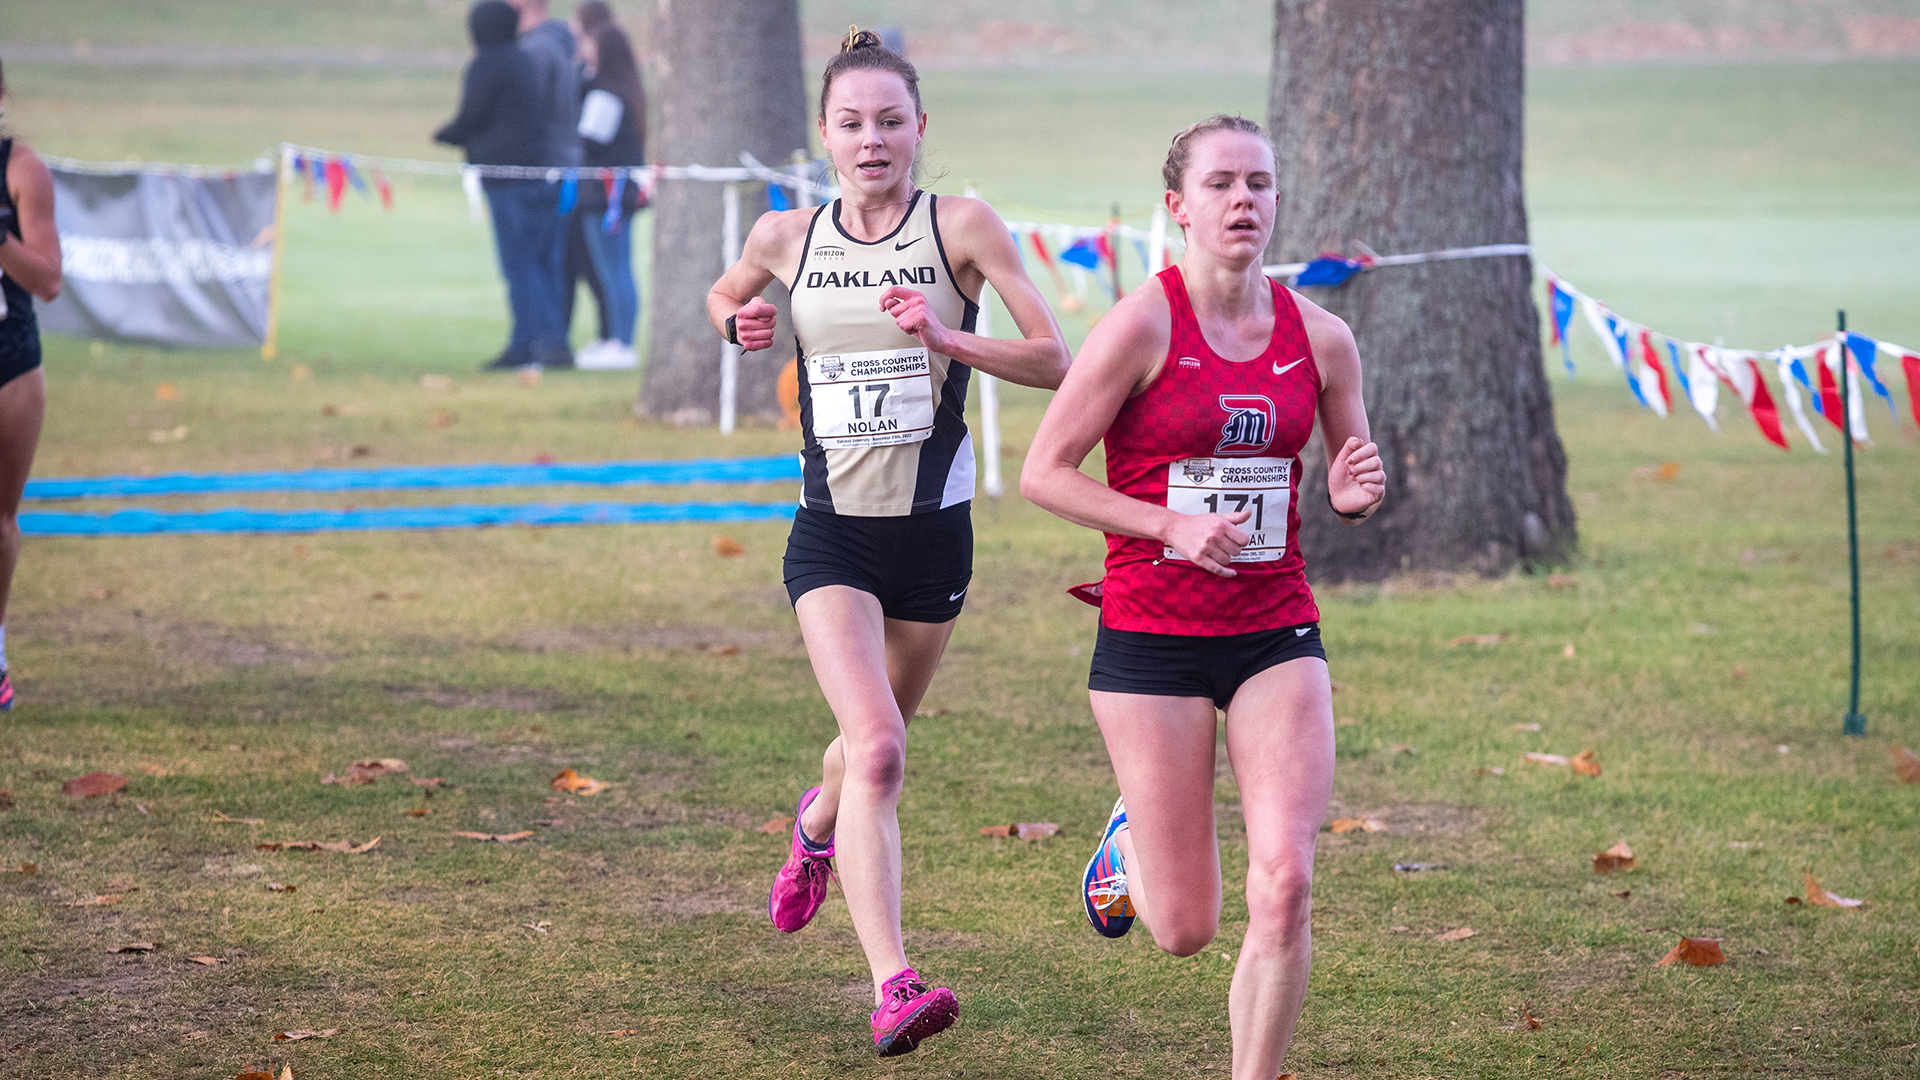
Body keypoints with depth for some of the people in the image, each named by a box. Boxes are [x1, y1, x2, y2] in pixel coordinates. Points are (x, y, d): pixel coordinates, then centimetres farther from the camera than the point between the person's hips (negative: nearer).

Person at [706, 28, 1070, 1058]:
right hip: (831, 535, -1)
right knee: (878, 750, -20)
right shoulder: (786, 237, 2)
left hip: (932, 530, 1)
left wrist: (949, 339, -23)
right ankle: (892, 989, -26)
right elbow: (725, 292, 25)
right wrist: (738, 322, 2)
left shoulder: (962, 226, -6)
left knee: (875, 737, 20)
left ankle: (817, 823, 58)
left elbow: (1055, 361, -8)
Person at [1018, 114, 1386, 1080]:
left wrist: (1354, 492, -8)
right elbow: (1044, 472, -8)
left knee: (1285, 884, -14)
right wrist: (1172, 528, -18)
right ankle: (1130, 843, 39)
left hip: (1276, 633, 3)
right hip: (1152, 635, -3)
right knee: (1185, 929, 3)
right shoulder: (1144, 324, -10)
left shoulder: (1320, 338, 3)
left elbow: (1349, 478, 17)